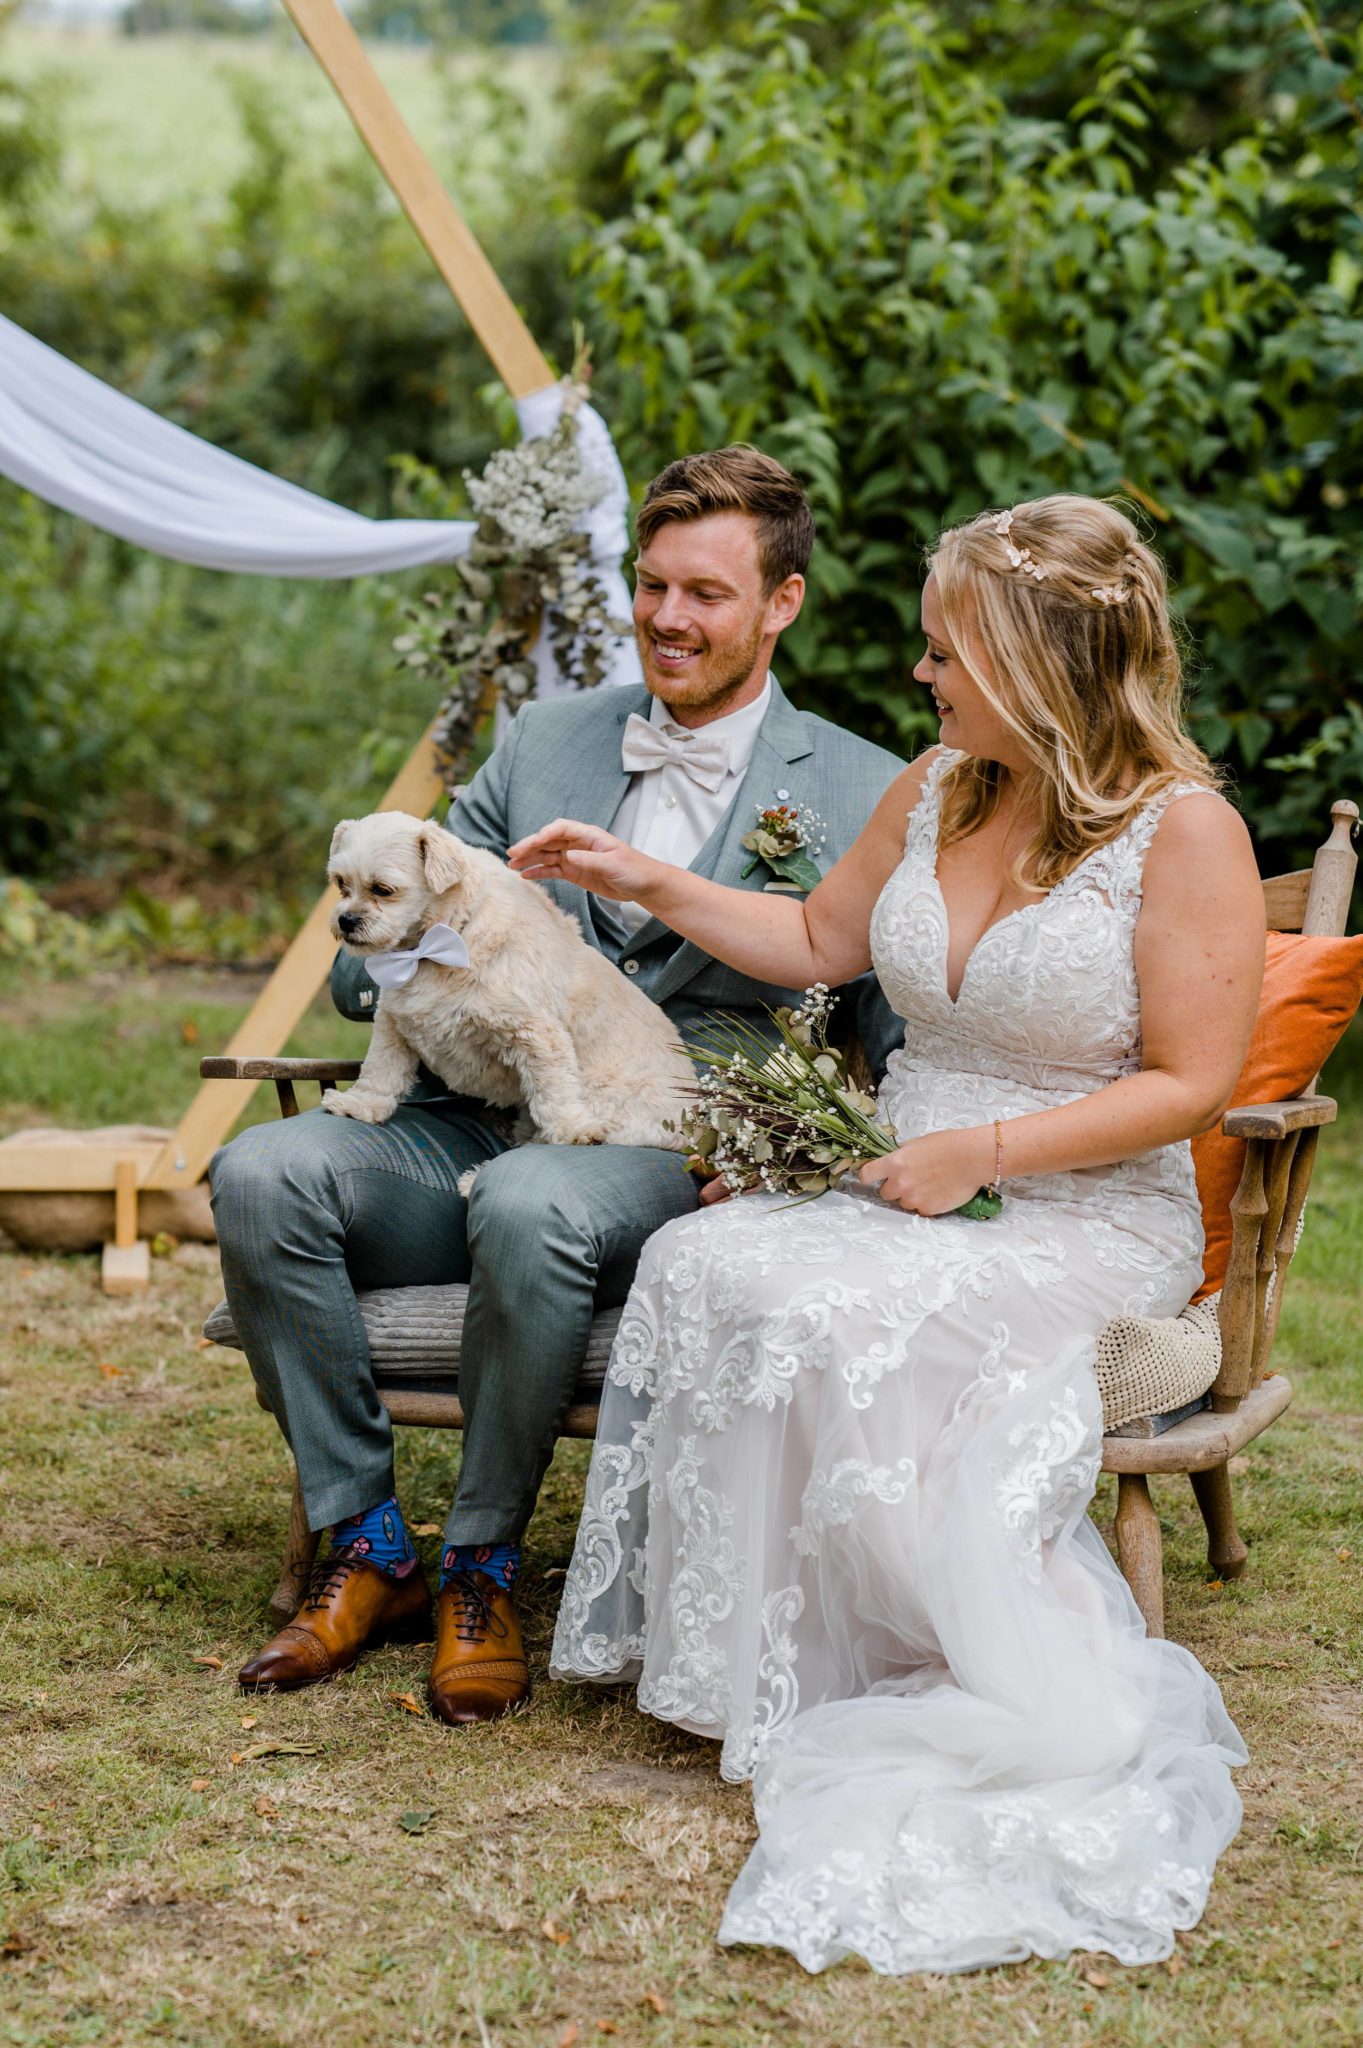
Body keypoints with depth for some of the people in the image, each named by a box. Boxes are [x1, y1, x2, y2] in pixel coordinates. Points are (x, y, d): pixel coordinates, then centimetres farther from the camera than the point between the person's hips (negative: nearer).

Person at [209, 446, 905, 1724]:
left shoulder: (860, 796, 6)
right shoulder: (548, 741, 18)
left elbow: (906, 1044, -1)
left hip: (681, 1164, -4)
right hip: (479, 1127, 4)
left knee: (530, 1204, -38)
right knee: (261, 1175, -23)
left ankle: (480, 1572, -17)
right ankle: (364, 1548, -10)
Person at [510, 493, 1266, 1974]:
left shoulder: (1185, 829, -10)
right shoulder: (933, 791, 9)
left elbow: (1188, 1083, -11)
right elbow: (820, 940, 25)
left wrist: (986, 1151, -17)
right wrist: (649, 884, 18)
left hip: (1089, 1226, -6)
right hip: (906, 1195, 6)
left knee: (836, 1317, -32)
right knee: (699, 1264, -22)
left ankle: (1033, 1695, -19)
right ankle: (747, 1663, -18)